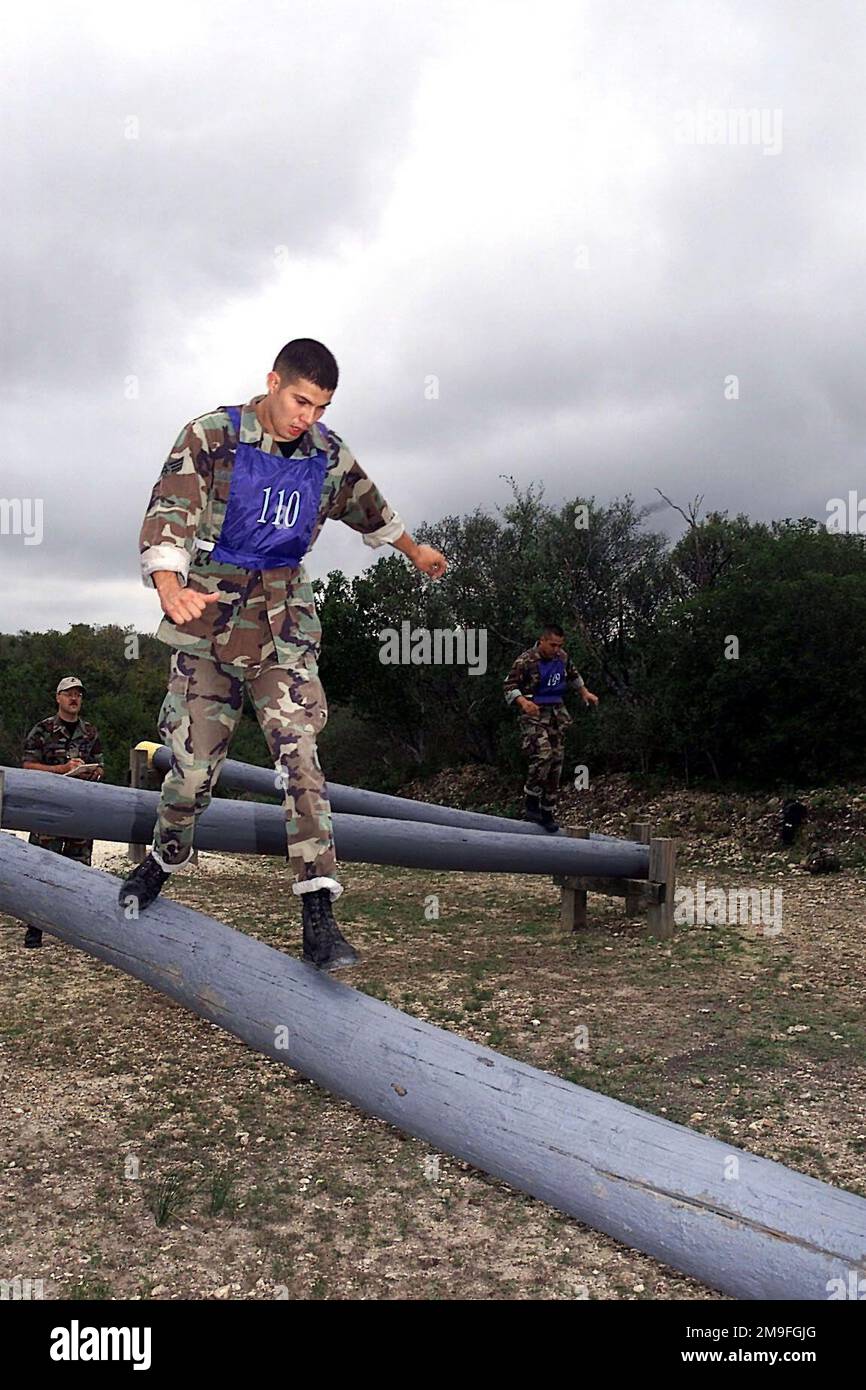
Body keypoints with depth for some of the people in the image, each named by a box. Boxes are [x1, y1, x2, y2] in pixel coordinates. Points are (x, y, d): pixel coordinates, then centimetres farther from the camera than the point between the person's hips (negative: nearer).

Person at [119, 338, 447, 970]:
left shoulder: (328, 454, 6)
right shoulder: (211, 436, -6)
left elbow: (369, 507, 27)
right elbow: (171, 511, -19)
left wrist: (415, 550, 42)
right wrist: (169, 585, -39)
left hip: (285, 620, 2)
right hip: (212, 610, -2)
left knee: (299, 751, -14)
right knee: (194, 759, 1)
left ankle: (318, 914, -16)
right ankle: (165, 859, 33)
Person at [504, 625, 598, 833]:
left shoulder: (562, 657, 6)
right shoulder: (526, 660, -13)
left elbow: (572, 675, 28)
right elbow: (509, 686, -11)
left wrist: (584, 692, 19)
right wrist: (523, 701, -28)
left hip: (557, 714, 7)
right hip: (534, 714, -7)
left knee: (556, 763, 6)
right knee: (543, 755, -25)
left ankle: (547, 812, 15)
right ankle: (531, 805, -10)